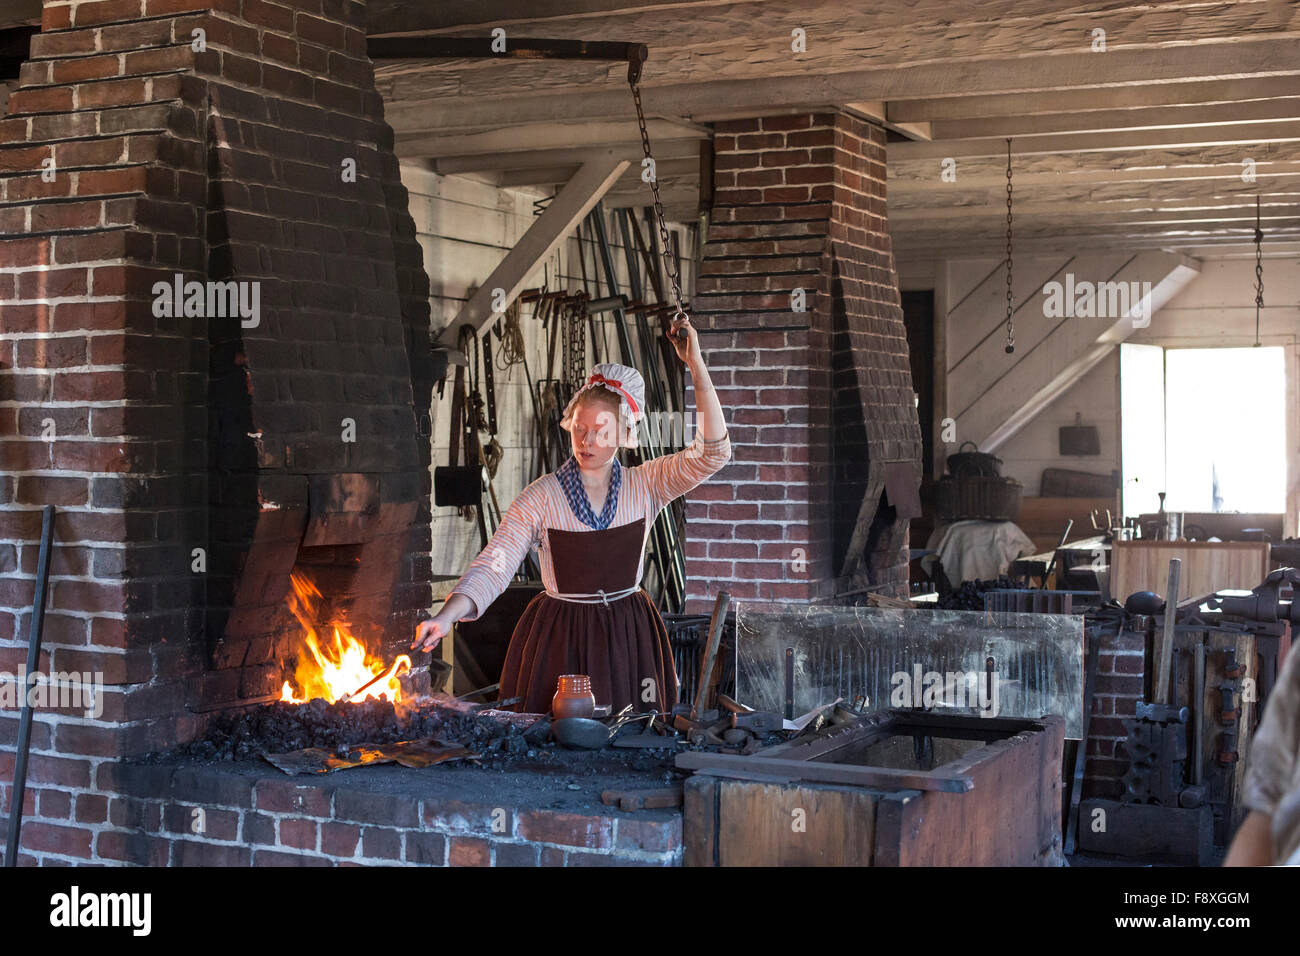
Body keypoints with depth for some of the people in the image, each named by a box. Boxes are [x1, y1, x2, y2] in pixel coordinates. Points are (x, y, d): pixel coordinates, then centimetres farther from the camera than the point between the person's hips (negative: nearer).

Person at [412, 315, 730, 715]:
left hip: (629, 637, 2)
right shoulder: (542, 498, -6)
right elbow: (493, 565, -12)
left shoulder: (644, 486, 0)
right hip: (559, 641, -2)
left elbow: (711, 453, -12)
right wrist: (445, 617, -28)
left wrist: (696, 366, -19)